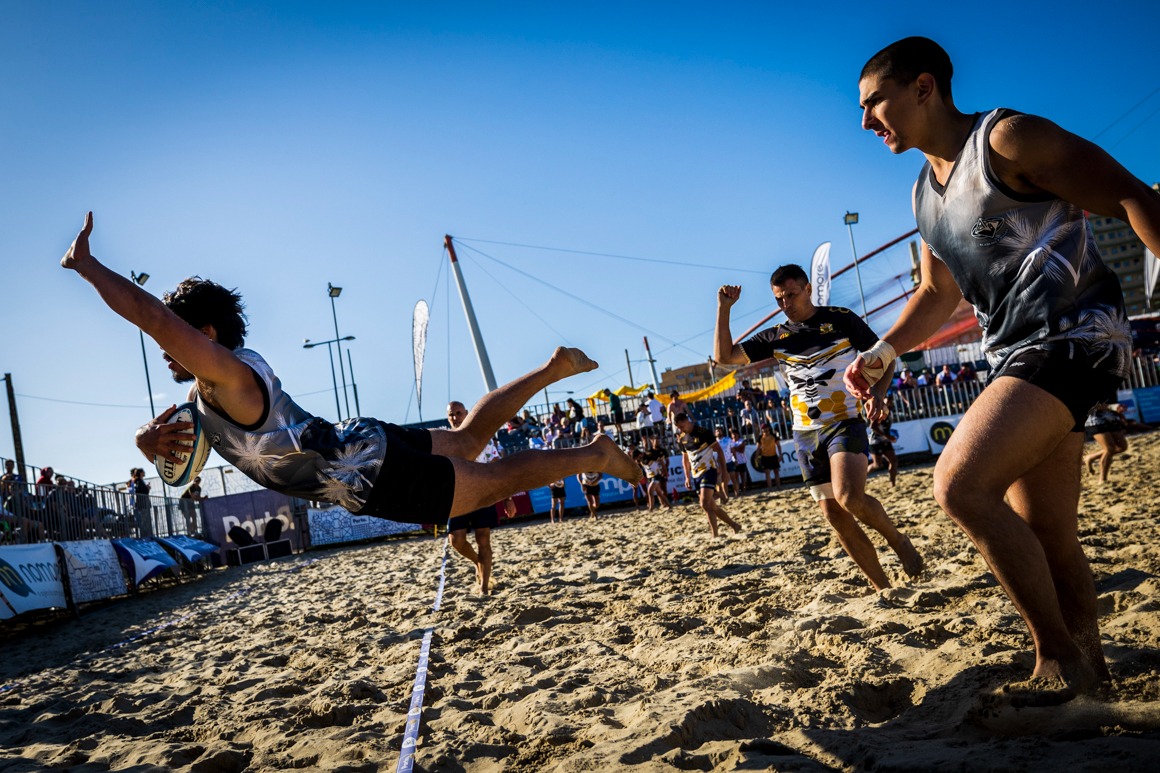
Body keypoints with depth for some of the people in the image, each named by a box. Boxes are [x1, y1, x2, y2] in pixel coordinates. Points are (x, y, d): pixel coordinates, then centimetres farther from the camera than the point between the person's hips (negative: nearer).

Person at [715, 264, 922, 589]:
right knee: (835, 515, 2)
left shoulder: (841, 319, -2)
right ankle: (883, 588, 12)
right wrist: (724, 309, -4)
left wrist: (878, 392, -16)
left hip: (845, 423, -5)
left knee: (849, 496, -27)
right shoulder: (776, 337, 8)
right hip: (806, 434, 5)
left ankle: (897, 540, 1)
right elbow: (725, 356, 6)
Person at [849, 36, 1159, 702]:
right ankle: (1088, 665, 23)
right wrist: (884, 352, 13)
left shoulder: (1008, 139, -9)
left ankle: (1061, 655, -10)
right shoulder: (926, 193, 17)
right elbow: (940, 293, 27)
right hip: (1019, 357, 9)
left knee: (961, 486, -21)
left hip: (1073, 337, -9)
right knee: (1049, 544, 10)